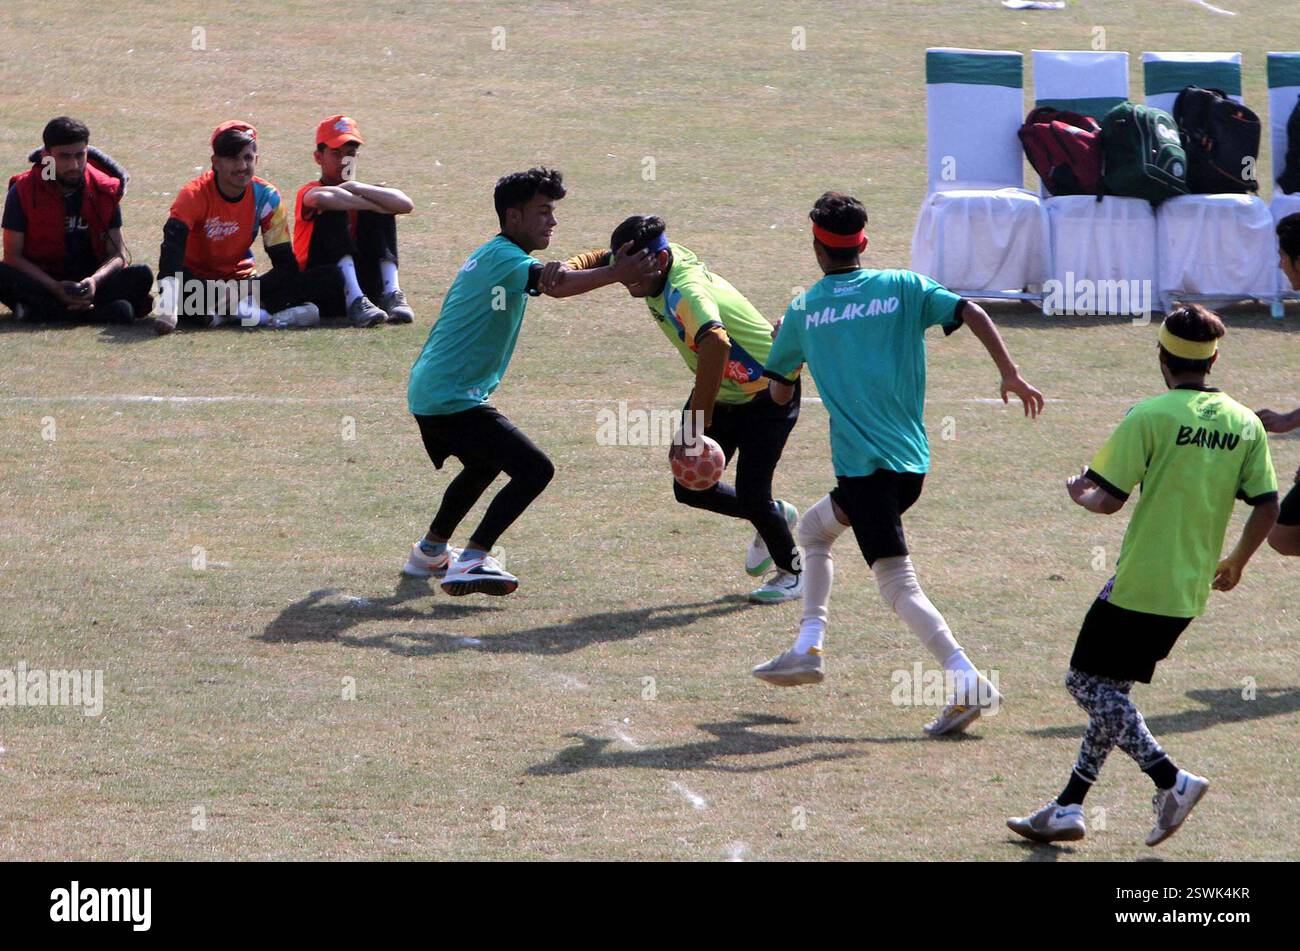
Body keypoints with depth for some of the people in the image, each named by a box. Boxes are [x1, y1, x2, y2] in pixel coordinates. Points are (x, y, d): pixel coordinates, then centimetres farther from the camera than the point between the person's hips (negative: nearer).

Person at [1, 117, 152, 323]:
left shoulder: (105, 190, 0)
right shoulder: (24, 191, -5)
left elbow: (117, 255, 0)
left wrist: (95, 281, -24)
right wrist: (55, 288, -23)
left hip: (90, 282, 2)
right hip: (43, 281, -2)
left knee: (141, 276, -25)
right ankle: (96, 310, -38)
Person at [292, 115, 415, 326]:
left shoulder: (361, 192, 12)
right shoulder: (309, 192, 0)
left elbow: (406, 205, -11)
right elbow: (321, 198, -30)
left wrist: (355, 187, -15)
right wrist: (374, 206, -22)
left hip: (366, 286, 4)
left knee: (380, 213, -11)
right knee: (335, 210, -22)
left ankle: (392, 293, -27)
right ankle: (355, 301, -40)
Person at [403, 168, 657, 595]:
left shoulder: (492, 255, 17)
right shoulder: (504, 258, -17)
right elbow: (556, 285, -34)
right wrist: (615, 274, -41)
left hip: (428, 391, 11)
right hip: (452, 398, -11)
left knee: (486, 462, 34)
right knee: (534, 469, -15)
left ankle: (430, 552, 44)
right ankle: (470, 563, -20)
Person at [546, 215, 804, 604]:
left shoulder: (687, 293, -39)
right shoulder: (657, 264, -13)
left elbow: (716, 345, -59)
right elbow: (599, 259, 6)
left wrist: (693, 430, -60)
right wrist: (568, 268, -20)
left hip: (767, 394, -8)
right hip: (720, 393, 8)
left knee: (751, 496, -12)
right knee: (690, 489, 1)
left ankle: (792, 572, 17)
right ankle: (774, 515, 29)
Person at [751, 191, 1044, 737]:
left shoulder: (802, 311, 6)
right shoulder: (904, 287, 9)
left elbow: (780, 393, 16)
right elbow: (971, 313, -6)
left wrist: (785, 341, 35)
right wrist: (1010, 374, -6)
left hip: (863, 464, -5)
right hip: (914, 462, 5)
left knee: (897, 583, -10)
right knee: (814, 528, 26)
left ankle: (968, 681, -24)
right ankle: (808, 647, 19)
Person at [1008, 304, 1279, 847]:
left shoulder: (1151, 417, -13)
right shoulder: (1245, 424, 3)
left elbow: (1110, 499, -14)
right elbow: (1267, 507, 3)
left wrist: (1081, 494, 9)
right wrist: (1235, 563, 20)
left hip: (1139, 583, -7)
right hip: (1190, 592, 7)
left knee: (1089, 683, 3)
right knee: (1113, 689, 16)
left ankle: (1171, 780, -10)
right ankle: (1069, 807, 16)